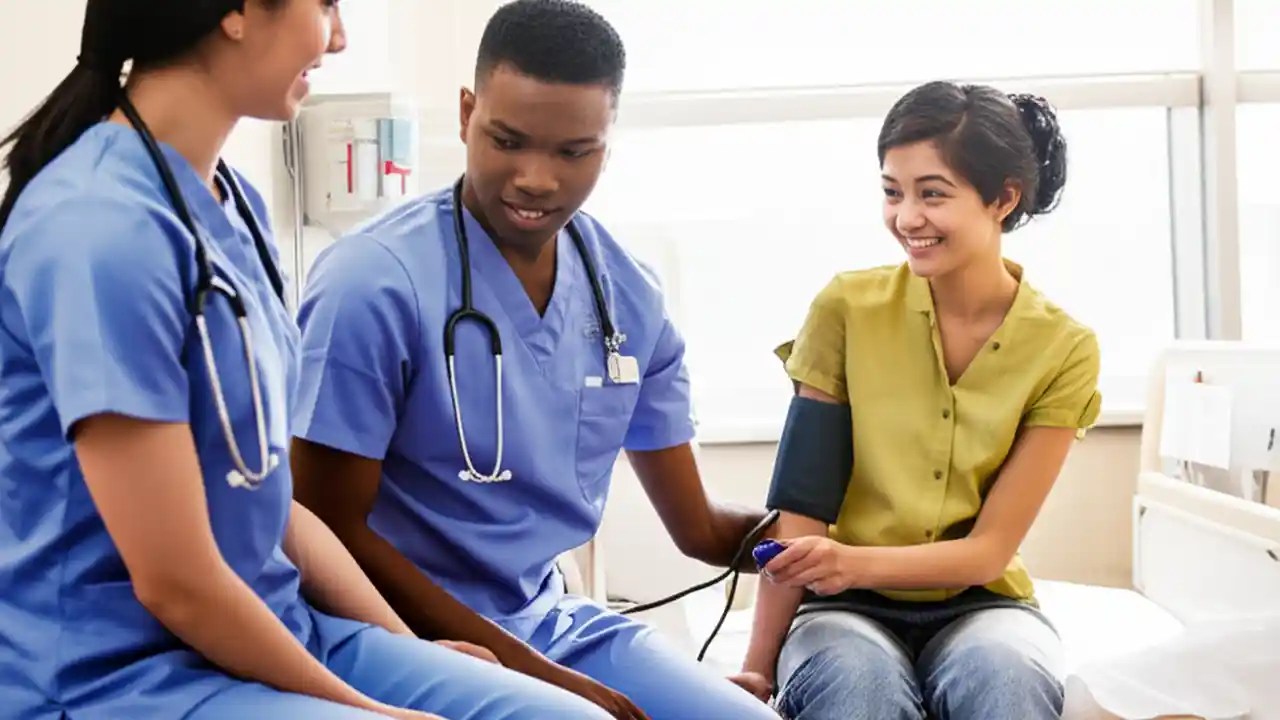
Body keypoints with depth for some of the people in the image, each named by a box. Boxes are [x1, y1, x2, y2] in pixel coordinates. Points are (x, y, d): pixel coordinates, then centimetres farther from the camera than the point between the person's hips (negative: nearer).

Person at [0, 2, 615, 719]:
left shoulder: (233, 203, 6)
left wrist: (416, 654, 8)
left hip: (275, 633, 8)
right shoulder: (102, 229, -21)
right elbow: (175, 583, -19)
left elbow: (266, 495, 10)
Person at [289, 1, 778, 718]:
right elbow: (331, 531, -13)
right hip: (416, 641, -5)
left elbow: (699, 527, 7)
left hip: (555, 621, 6)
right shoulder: (374, 284, -17)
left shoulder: (630, 296, 0)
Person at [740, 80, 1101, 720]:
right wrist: (759, 664, -18)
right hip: (850, 607, 0)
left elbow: (989, 550, -10)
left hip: (979, 605, 1)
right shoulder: (846, 309, -8)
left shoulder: (1063, 349, -7)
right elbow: (802, 506, -9)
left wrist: (853, 562, -27)